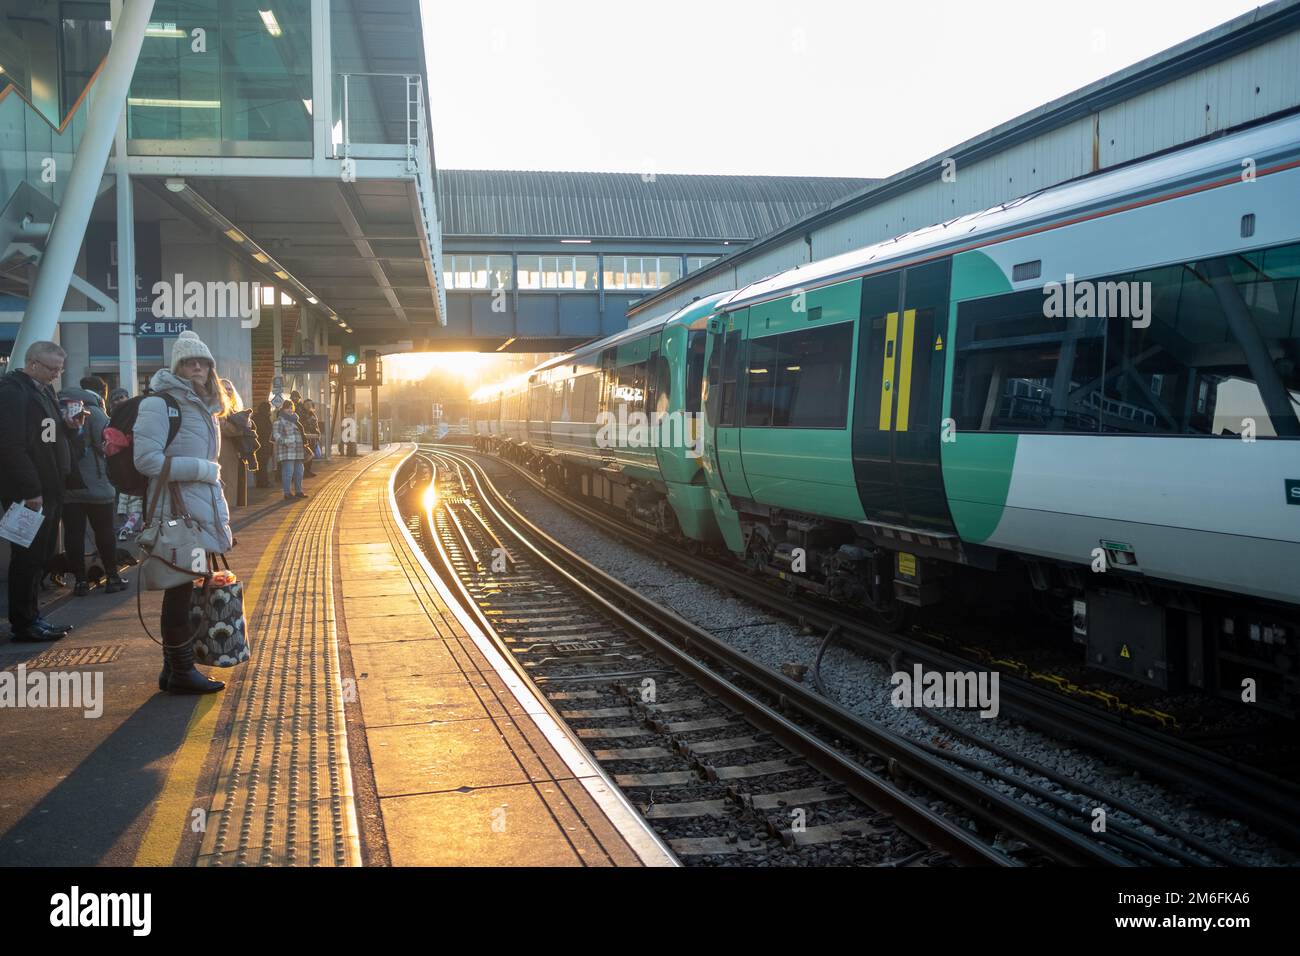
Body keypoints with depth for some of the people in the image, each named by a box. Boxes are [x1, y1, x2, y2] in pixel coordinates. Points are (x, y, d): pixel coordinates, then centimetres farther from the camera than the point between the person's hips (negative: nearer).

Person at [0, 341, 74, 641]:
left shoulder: (43, 390, 17)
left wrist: (70, 424, 9)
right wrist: (30, 490, -23)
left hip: (48, 488, 9)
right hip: (29, 491, -9)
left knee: (39, 557, 13)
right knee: (27, 556, -3)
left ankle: (31, 617, 21)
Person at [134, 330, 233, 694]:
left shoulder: (204, 406, 18)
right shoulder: (159, 405, -9)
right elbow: (147, 459, -18)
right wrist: (202, 469, -16)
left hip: (202, 510, 8)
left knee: (186, 591, 12)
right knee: (180, 590, -3)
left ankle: (175, 669, 20)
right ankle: (181, 672, 6)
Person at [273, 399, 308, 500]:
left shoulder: (294, 418, 19)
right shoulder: (279, 420, -5)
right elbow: (276, 434, -13)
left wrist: (303, 445, 26)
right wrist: (285, 442, -24)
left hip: (298, 450, 8)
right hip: (287, 450, -8)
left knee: (299, 471, 12)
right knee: (288, 471, -10)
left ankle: (298, 491, 23)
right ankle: (287, 493, -6)